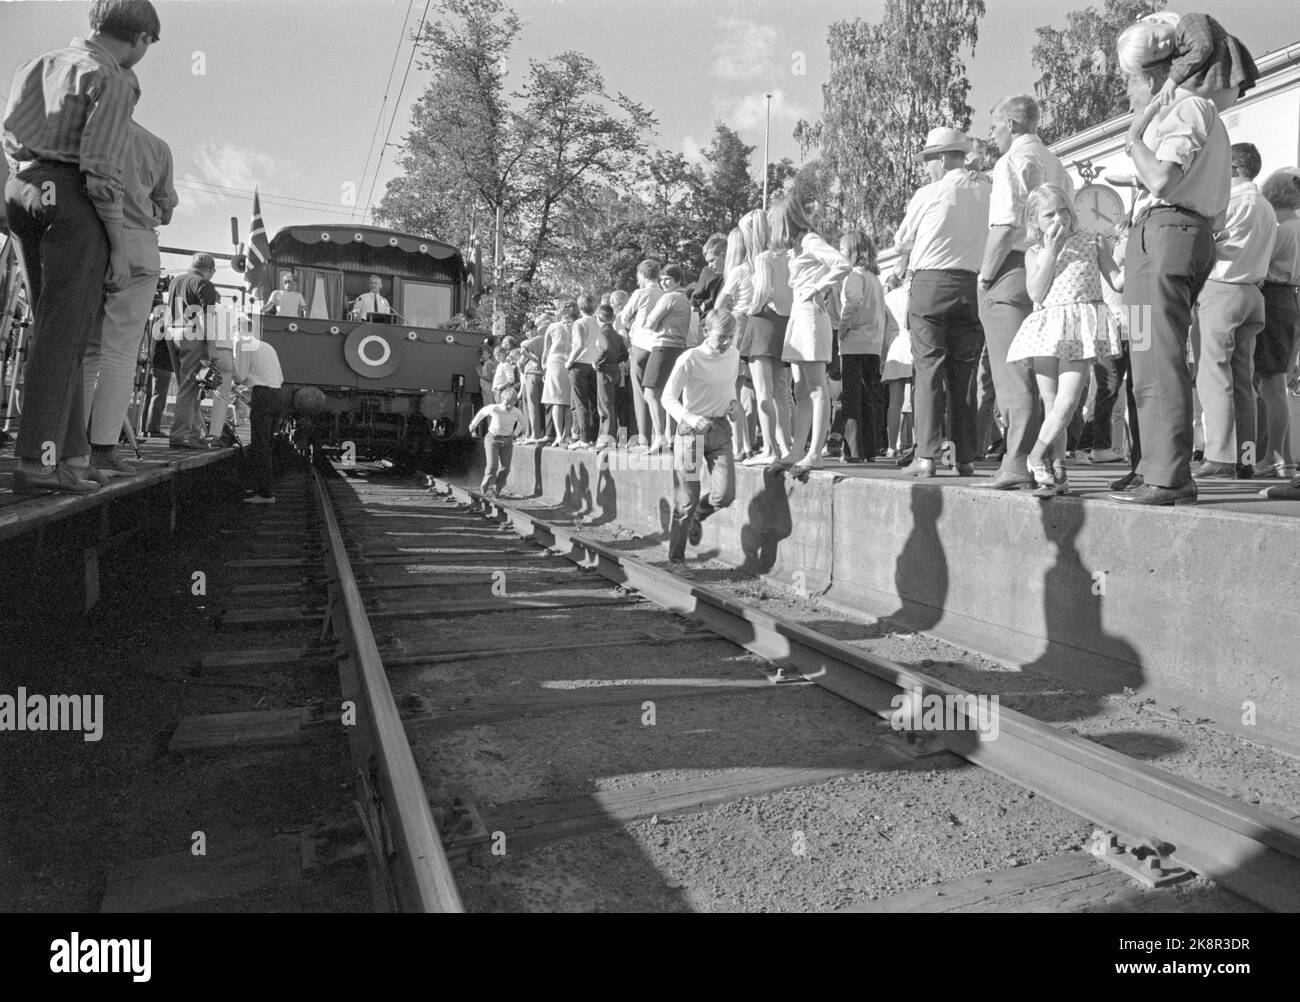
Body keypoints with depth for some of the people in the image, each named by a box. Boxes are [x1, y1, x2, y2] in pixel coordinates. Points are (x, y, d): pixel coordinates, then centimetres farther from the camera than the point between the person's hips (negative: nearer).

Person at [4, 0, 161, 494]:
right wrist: (119, 245, -11)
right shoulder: (111, 80, -5)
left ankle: (71, 453, 8)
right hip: (73, 199, -8)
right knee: (64, 330, -9)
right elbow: (102, 169, -14)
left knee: (57, 328, 9)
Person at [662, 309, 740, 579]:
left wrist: (732, 400, 4)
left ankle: (697, 517, 27)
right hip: (691, 431, -5)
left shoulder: (734, 356, 6)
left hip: (720, 429, 5)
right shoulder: (690, 359, -13)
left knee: (725, 495, -9)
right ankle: (675, 560, 14)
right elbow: (668, 398, -14)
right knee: (687, 500, -2)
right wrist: (690, 419, -30)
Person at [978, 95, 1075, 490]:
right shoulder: (1057, 165, 22)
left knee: (1013, 372, -9)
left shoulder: (1012, 162, -4)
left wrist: (985, 276, -9)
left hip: (1013, 270, -8)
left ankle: (1018, 462, -12)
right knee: (1043, 370, 11)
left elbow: (1005, 227, -17)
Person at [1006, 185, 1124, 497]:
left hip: (1083, 324, -1)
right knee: (1051, 404, 1)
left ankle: (1037, 457, -8)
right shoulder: (1035, 253, 14)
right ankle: (1057, 472, 5)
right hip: (1047, 328, 1)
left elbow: (1118, 282, 11)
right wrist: (1051, 251, -4)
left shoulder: (1091, 243, 14)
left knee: (1067, 401, -16)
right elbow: (1036, 293, -3)